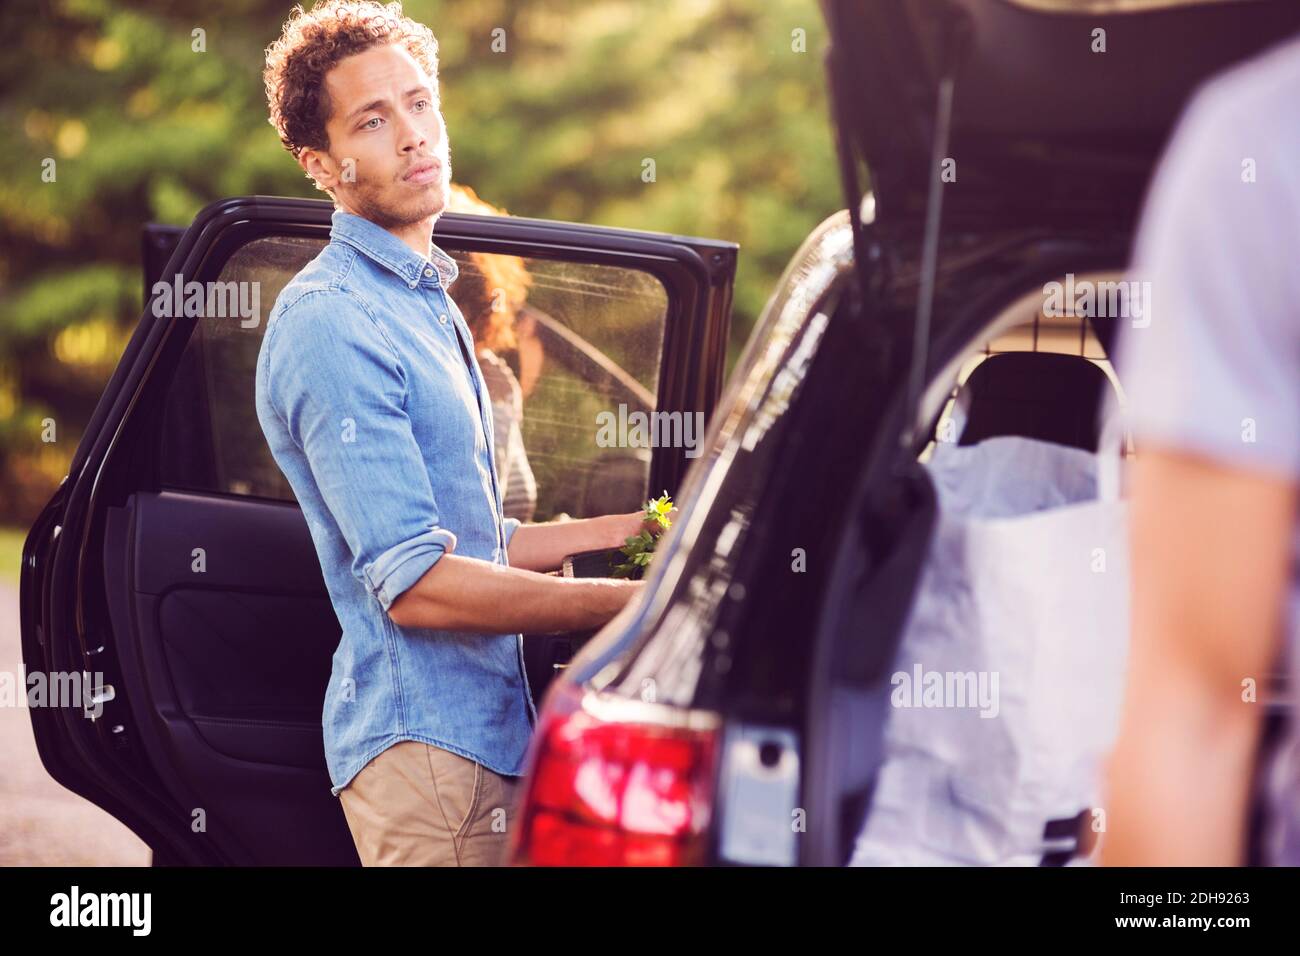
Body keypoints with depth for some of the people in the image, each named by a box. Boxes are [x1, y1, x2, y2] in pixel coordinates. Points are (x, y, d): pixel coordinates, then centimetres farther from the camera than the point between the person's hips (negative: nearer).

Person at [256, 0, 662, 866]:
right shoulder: (330, 324, -14)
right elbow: (415, 583, -20)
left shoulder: (423, 304, 19)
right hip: (424, 739, -9)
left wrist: (634, 528, 16)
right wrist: (632, 600, -16)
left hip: (486, 722, 9)